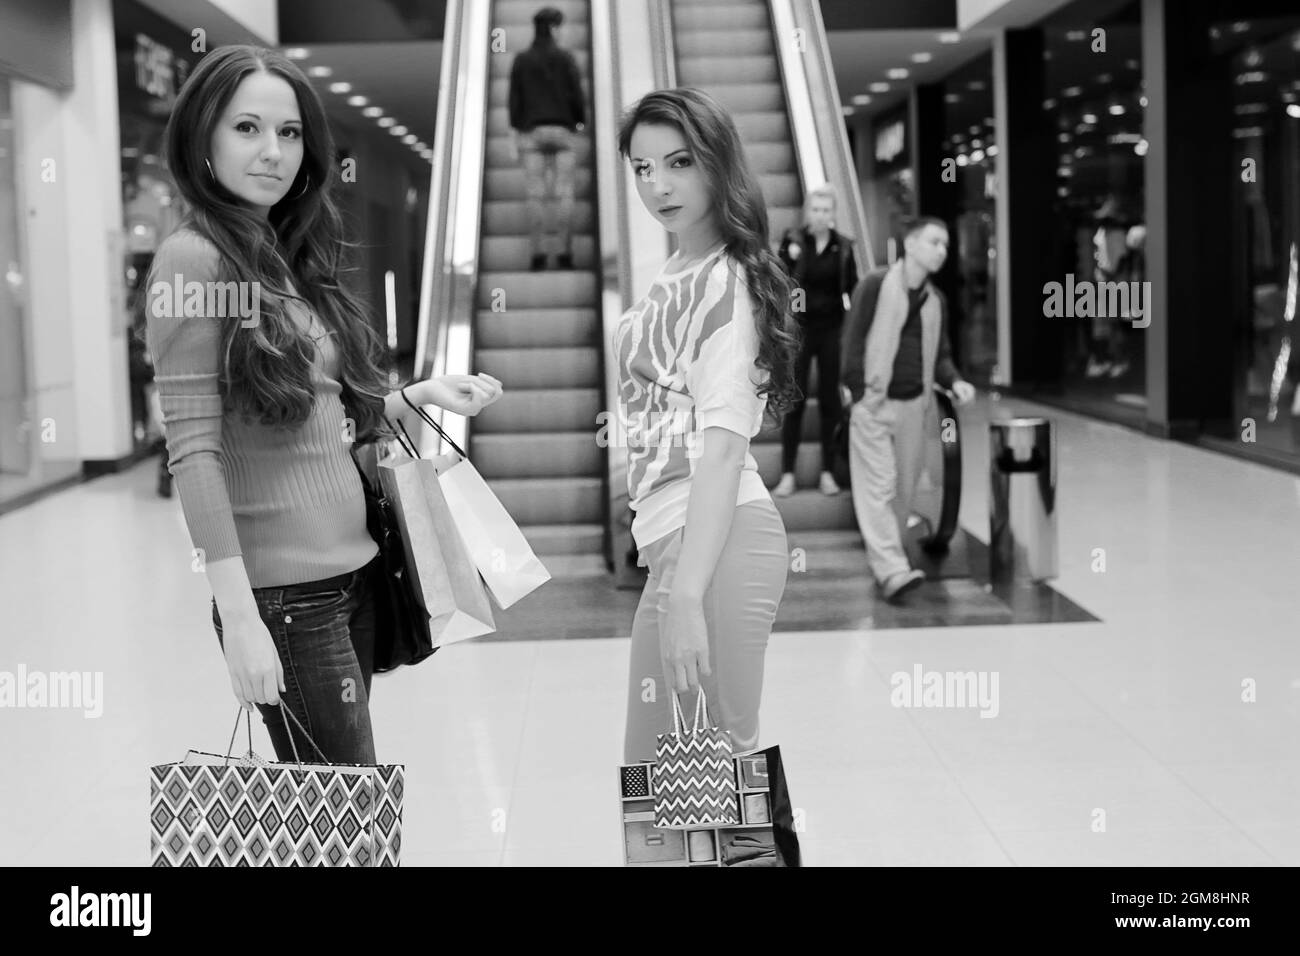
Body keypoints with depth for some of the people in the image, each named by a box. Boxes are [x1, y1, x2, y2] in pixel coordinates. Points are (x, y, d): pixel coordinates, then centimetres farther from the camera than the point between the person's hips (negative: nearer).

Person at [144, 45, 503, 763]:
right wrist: (239, 617, -20)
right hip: (284, 594, -8)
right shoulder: (194, 258, -9)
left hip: (352, 572, 8)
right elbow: (194, 451, -15)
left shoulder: (292, 257, 13)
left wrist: (421, 395, 6)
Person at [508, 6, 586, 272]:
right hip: (561, 130, -1)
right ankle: (565, 254, -5)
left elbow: (514, 99, 0)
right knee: (564, 195, -1)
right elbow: (576, 94, -5)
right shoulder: (565, 58, 0)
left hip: (532, 131, 1)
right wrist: (581, 120, 13)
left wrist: (516, 133, 5)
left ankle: (537, 256, -7)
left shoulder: (521, 60, 4)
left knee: (536, 195, -1)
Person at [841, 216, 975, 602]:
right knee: (878, 487, -10)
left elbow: (940, 354, 16)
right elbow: (853, 341, -8)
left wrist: (954, 382, -5)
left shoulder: (936, 300, 11)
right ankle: (892, 570, -17)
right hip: (874, 404, -6)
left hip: (913, 404, 6)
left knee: (904, 488, 8)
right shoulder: (876, 285, -7)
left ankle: (882, 557, 23)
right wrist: (860, 394, -13)